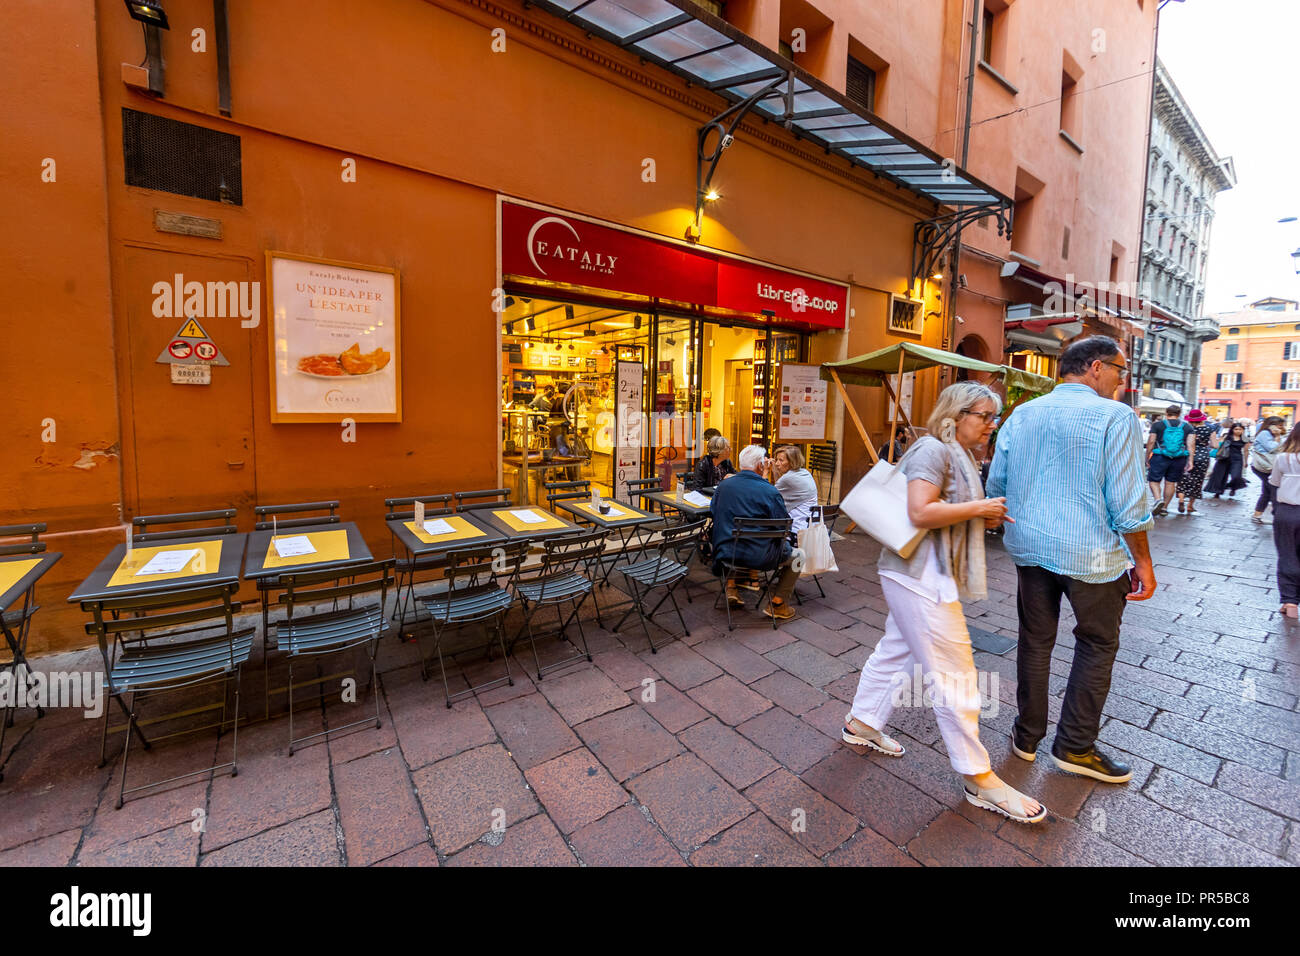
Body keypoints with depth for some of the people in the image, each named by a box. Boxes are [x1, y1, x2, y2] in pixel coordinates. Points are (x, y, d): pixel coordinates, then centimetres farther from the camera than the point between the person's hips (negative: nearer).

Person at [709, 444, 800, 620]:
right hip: (759, 557, -5)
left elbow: (713, 511, 15)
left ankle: (731, 586, 31)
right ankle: (777, 603, 17)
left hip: (726, 553, 5)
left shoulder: (723, 486, -1)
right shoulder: (770, 492, -15)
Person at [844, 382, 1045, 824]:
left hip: (923, 576, 11)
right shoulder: (932, 449, -15)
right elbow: (921, 512, -26)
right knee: (954, 674, -2)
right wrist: (979, 508, -16)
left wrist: (987, 518, 6)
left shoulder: (959, 455, 17)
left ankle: (860, 725, 34)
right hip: (921, 576, -11)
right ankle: (979, 779, 13)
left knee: (896, 651, 19)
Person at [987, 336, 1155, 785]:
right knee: (1097, 646, 14)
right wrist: (1142, 562, -2)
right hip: (1090, 554, -4)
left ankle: (1027, 736, 28)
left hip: (1029, 546, 5)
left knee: (1035, 641, 16)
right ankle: (1075, 747, 24)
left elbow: (996, 484, 8)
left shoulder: (1021, 415, 5)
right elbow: (1128, 502, -13)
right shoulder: (1115, 416, -11)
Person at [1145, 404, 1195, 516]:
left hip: (1159, 457, -3)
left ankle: (1158, 499, -19)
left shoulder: (1157, 425, -1)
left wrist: (1147, 458, 2)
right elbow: (1191, 444, -1)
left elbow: (1151, 442, -4)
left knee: (1154, 480, 5)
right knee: (1170, 482, 10)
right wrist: (1190, 461, -1)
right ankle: (1164, 508, 16)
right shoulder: (1188, 427, 7)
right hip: (1179, 460, 3)